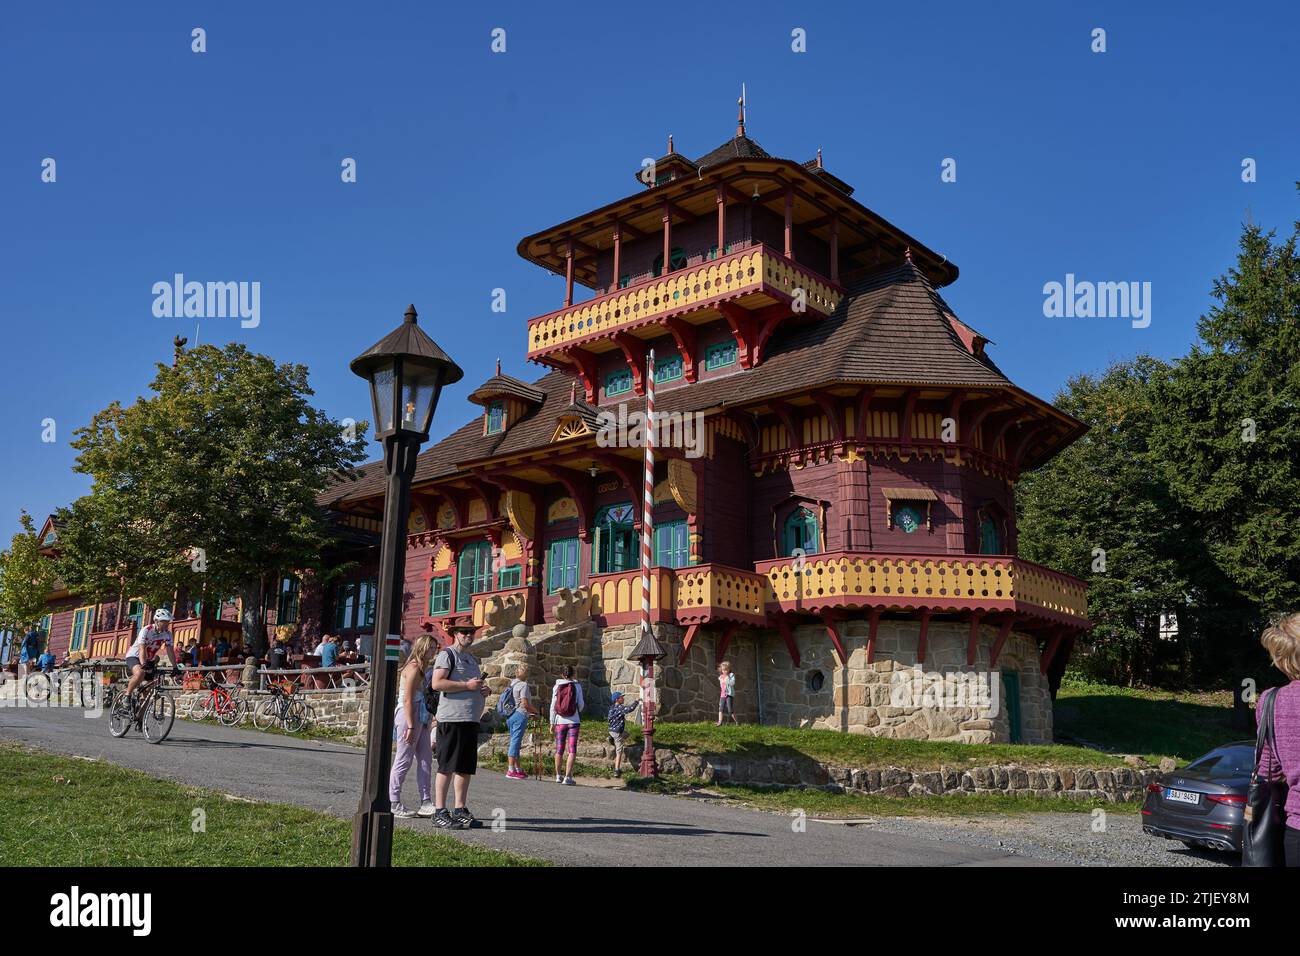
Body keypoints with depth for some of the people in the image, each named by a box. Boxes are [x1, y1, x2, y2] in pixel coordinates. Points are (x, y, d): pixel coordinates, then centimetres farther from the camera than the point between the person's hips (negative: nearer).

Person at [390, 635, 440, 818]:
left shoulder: (425, 669, 15)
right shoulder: (414, 668, -13)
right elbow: (407, 700, -18)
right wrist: (410, 727, -21)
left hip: (421, 719, 9)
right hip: (408, 716, -9)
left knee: (426, 759, 7)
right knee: (404, 760, -2)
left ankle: (425, 804, 9)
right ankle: (394, 804, 6)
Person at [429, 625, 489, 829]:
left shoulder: (472, 658, 23)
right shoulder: (447, 654, -4)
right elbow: (437, 683, -16)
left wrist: (483, 690, 9)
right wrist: (467, 685, -17)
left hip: (471, 719, 8)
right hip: (451, 719, -8)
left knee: (466, 768, 10)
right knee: (447, 767, -6)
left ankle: (460, 810, 18)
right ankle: (439, 813, -1)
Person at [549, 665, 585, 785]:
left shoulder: (556, 686, 0)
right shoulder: (577, 686, -2)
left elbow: (553, 706, 0)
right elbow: (581, 704, 0)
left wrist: (552, 722, 7)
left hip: (560, 721, 2)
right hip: (573, 721, -2)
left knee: (559, 749, 14)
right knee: (572, 750, -2)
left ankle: (558, 775, 27)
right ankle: (568, 777, -12)